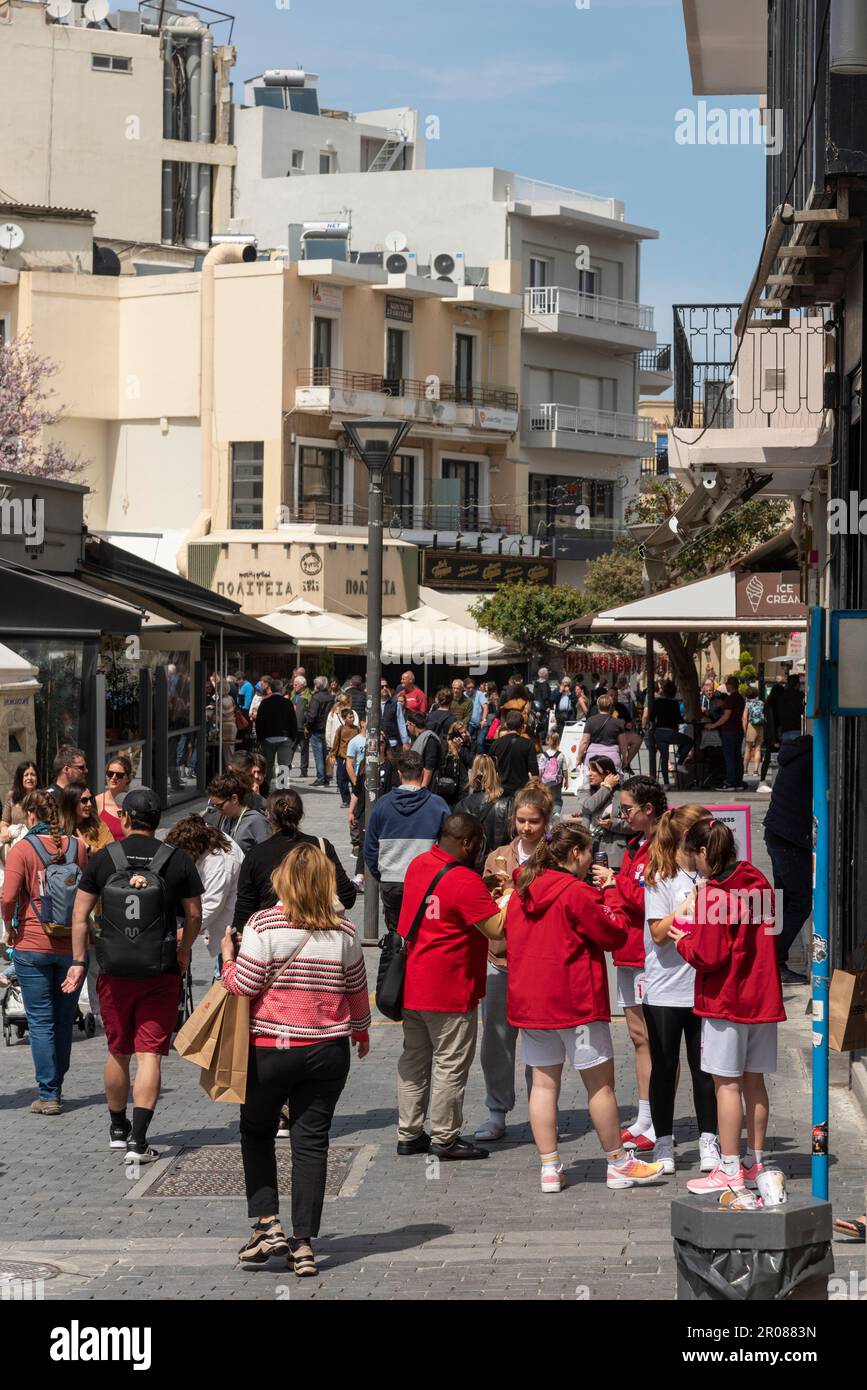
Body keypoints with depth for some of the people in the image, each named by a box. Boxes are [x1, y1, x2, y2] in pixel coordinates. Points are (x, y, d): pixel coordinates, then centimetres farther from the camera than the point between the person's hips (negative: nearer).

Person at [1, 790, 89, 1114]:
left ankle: (47, 1095, -1)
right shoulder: (77, 846, 2)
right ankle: (56, 1088, 26)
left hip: (32, 945, -3)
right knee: (64, 1019, 15)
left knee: (40, 1021, 2)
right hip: (73, 945, 3)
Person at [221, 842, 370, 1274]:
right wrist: (361, 1032, 28)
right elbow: (357, 992, 10)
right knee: (311, 1144, 6)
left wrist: (228, 957, 9)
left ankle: (267, 1225, 6)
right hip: (328, 1052, 2)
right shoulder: (344, 932, 0)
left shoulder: (263, 925, -11)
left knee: (256, 1133, 17)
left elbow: (244, 985, -11)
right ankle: (303, 1246, 6)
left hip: (270, 1049, -2)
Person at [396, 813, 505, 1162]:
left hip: (411, 985, 8)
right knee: (450, 1064, 3)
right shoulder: (465, 881, -20)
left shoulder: (418, 865, 6)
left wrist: (487, 889, 11)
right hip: (449, 990, -8)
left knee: (414, 1058, 16)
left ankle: (409, 1134, 21)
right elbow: (496, 929, -22)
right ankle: (445, 1139, 9)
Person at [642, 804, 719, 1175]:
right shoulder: (660, 879, -6)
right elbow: (659, 933, -14)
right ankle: (663, 1143, 15)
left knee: (705, 1067, 5)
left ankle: (708, 1141, 13)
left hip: (704, 987, 4)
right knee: (664, 1068, 5)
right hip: (665, 990, -4)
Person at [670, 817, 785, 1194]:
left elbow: (709, 956, -19)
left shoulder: (713, 895, -17)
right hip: (763, 997, 7)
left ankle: (729, 1170, 0)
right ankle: (754, 1163, 19)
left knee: (727, 1083, -2)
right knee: (754, 1081, 13)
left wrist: (684, 941, 1)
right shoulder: (758, 884, 7)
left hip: (725, 1001, -7)